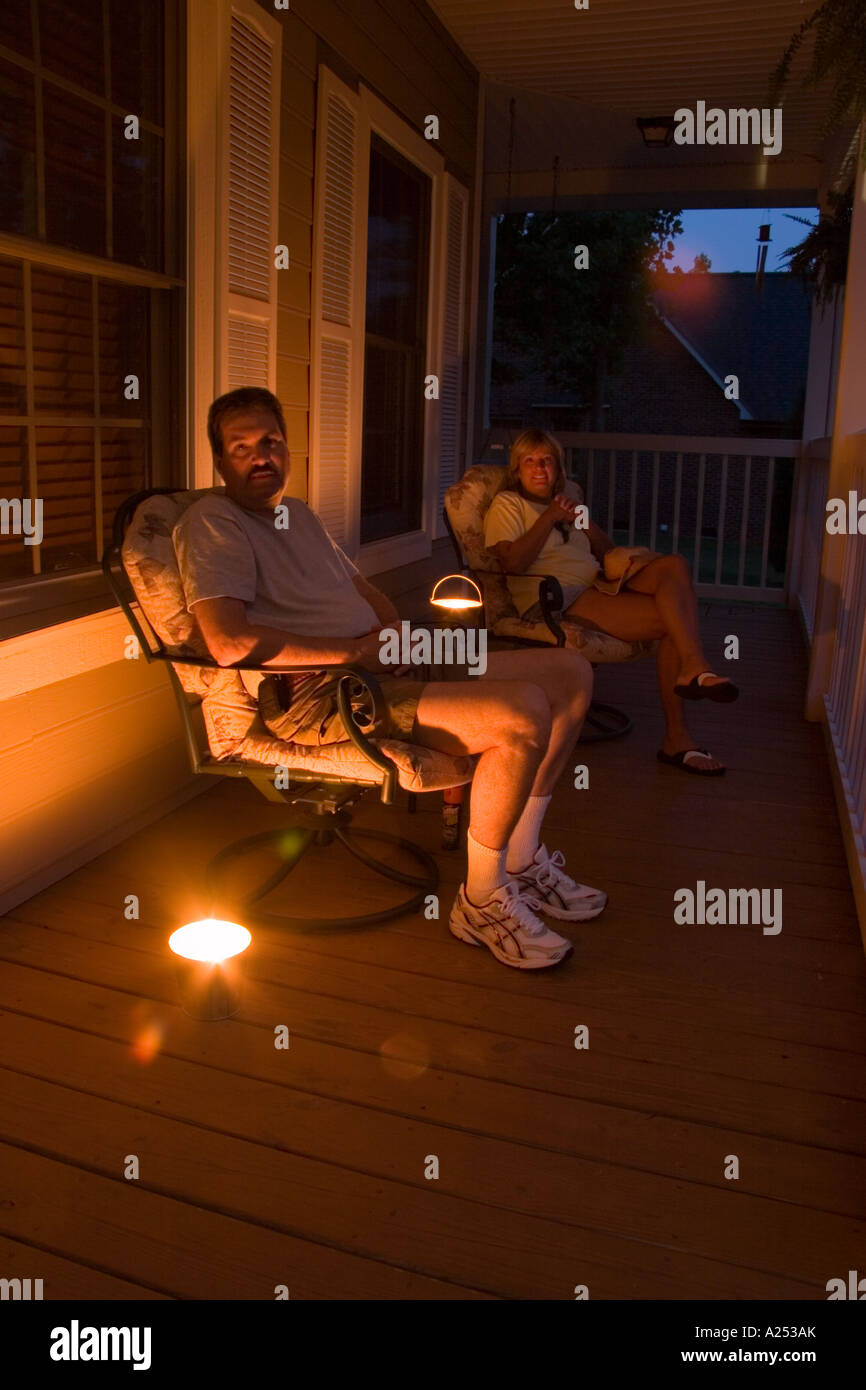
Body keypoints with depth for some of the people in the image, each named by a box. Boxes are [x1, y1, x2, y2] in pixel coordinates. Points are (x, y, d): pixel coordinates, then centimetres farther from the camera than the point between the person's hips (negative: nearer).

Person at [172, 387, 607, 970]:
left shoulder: (300, 514, 24)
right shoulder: (212, 520, -5)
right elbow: (229, 643, -21)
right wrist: (351, 651, -17)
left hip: (376, 666, 10)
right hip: (318, 698, -10)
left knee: (571, 672, 6)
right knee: (523, 716, -28)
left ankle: (520, 860, 16)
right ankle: (481, 902, -8)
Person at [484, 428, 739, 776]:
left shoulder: (567, 503, 32)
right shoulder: (507, 504, 11)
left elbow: (607, 552, 27)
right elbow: (512, 562, -7)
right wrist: (549, 518, -8)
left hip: (599, 587, 7)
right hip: (555, 600, -7)